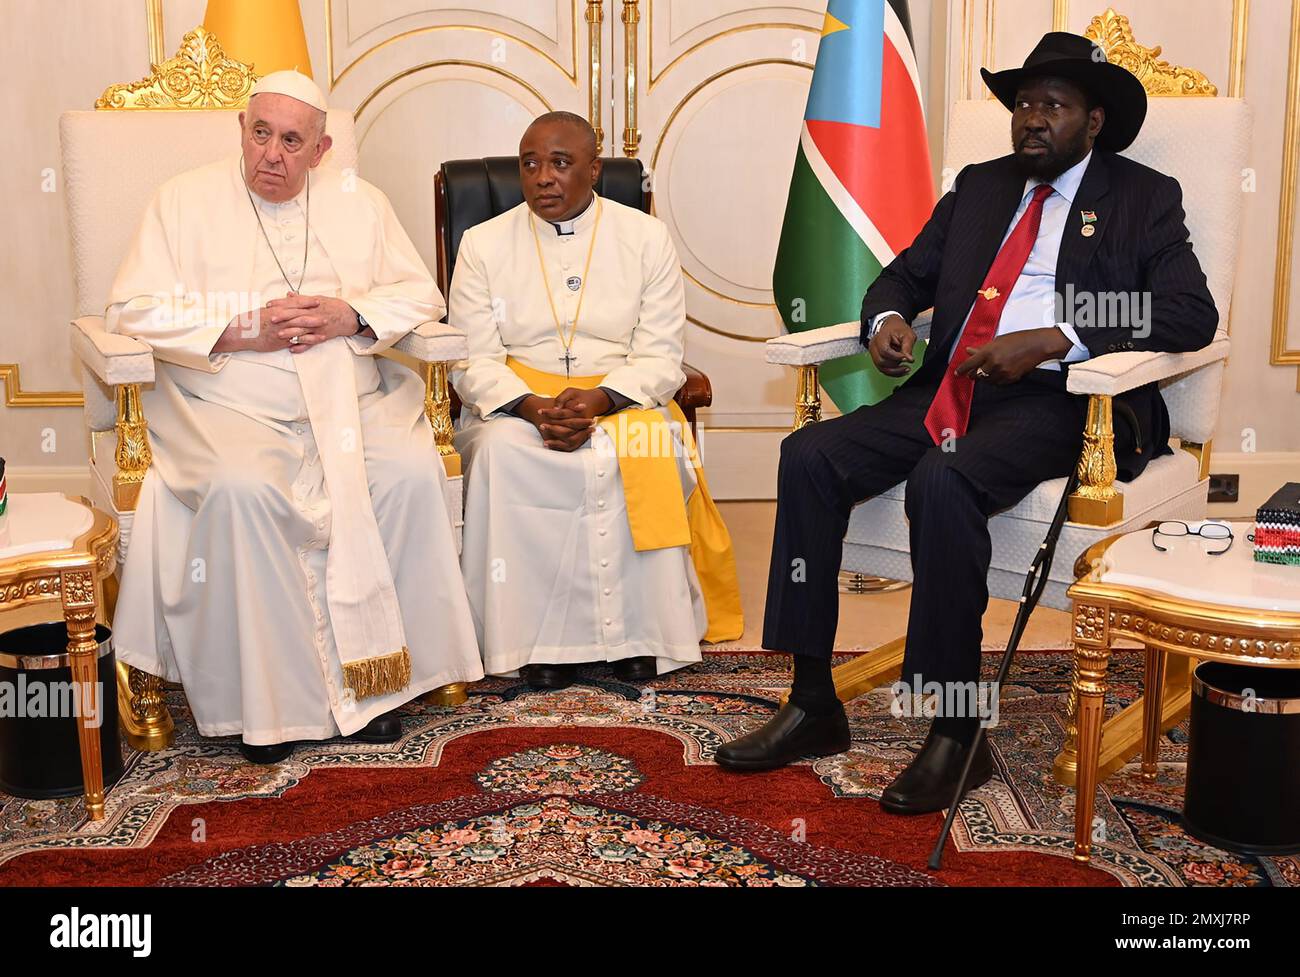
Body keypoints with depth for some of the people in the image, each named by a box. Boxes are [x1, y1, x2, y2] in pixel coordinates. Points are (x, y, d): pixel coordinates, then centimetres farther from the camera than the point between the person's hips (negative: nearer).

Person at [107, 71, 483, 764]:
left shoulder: (358, 202, 15)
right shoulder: (186, 200, 6)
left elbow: (420, 293, 12)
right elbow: (132, 309, -1)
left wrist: (353, 316, -8)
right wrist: (240, 330, -13)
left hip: (351, 400, 2)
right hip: (227, 405, -2)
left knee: (410, 471, -27)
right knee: (240, 489, -34)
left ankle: (374, 676, -14)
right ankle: (265, 695, -20)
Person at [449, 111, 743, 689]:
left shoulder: (646, 239, 6)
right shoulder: (484, 245, 7)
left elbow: (660, 358, -1)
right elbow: (473, 361, 1)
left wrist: (598, 400, -21)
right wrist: (532, 406, -20)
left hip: (624, 401, 0)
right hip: (516, 404, 1)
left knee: (647, 453, -34)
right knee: (501, 452, -33)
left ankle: (638, 631, -22)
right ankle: (534, 637, -25)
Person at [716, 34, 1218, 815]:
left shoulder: (1145, 198, 6)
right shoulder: (979, 186, 21)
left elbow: (1193, 315, -8)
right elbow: (904, 276, 24)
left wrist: (1052, 339, -20)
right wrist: (888, 319, -3)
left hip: (1054, 401, -5)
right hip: (949, 390, 6)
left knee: (943, 479, -35)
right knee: (810, 456, -17)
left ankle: (957, 734, -24)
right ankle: (814, 705, -11)